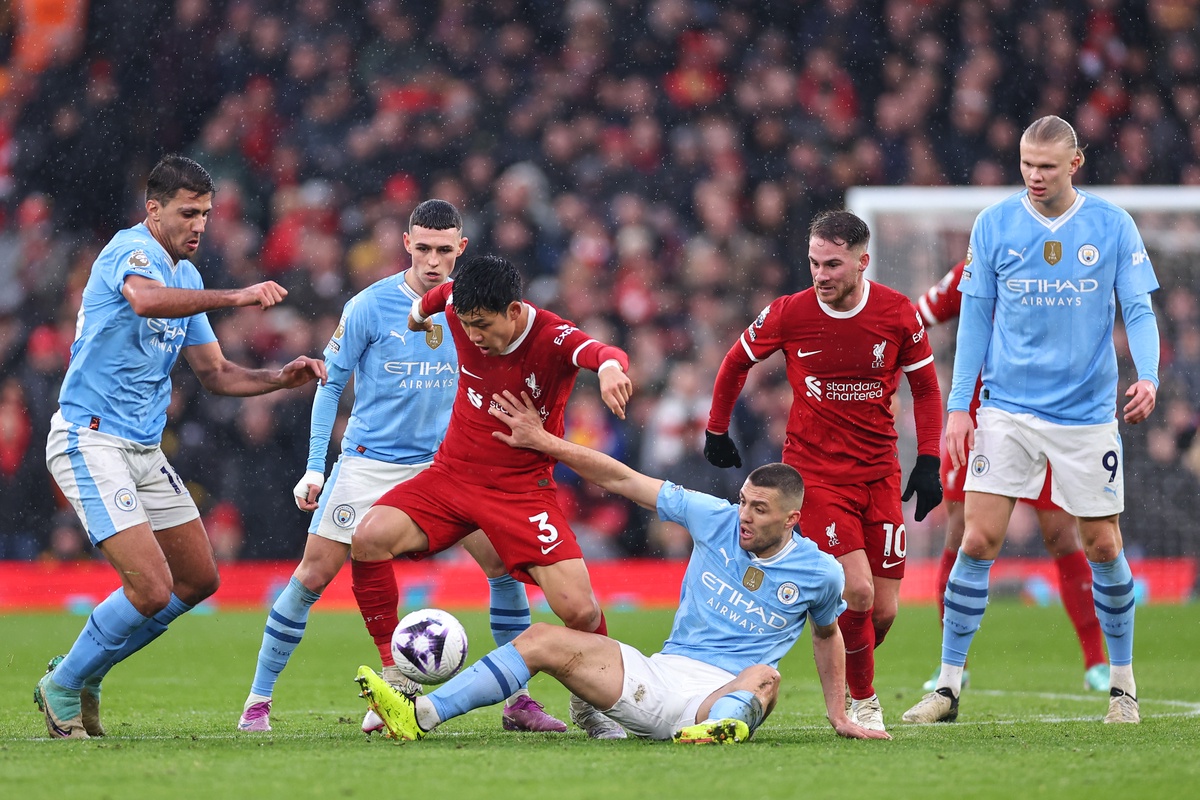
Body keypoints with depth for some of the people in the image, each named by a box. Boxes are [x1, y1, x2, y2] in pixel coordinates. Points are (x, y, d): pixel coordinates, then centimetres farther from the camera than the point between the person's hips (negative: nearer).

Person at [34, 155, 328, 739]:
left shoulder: (186, 276, 14)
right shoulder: (131, 251, -14)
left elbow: (215, 373, 19)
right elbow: (145, 299, -39)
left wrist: (281, 379, 3)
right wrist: (234, 297, -45)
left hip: (145, 449, 9)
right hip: (90, 439, -9)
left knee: (199, 579, 13)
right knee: (152, 587, -16)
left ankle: (85, 676, 24)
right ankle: (63, 685, 5)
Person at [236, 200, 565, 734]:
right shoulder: (369, 307, -9)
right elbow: (331, 384, -2)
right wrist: (314, 468, -7)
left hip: (444, 465, 3)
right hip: (367, 464, -3)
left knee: (505, 564, -8)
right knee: (312, 577, -7)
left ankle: (519, 702, 3)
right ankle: (258, 701, 6)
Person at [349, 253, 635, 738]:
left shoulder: (553, 339, -22)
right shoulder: (460, 308, -9)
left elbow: (600, 353, -46)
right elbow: (439, 294, 18)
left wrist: (610, 367, -70)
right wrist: (419, 311, 39)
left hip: (522, 488, -4)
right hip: (453, 474, 4)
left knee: (579, 610, -17)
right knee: (369, 538, -23)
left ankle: (590, 704, 15)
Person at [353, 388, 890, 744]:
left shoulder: (819, 572, 1)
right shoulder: (716, 519, 4)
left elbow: (827, 634, 21)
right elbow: (623, 481, 5)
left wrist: (839, 716, 20)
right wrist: (544, 443, 3)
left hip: (720, 694, -3)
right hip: (659, 675, 3)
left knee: (764, 678, -39)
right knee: (545, 640, -15)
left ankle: (726, 726, -71)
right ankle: (419, 716, -26)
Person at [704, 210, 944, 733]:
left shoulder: (898, 314, -6)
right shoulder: (789, 313, -9)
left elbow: (925, 386, 7)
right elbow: (737, 362, 9)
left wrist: (928, 463, -1)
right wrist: (716, 431, 15)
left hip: (879, 473, 2)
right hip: (813, 469, -2)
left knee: (884, 610, -1)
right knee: (858, 591, -17)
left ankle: (847, 682, 28)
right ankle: (862, 703, 4)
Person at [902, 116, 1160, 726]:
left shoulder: (1113, 227, -1)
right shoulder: (993, 225, 1)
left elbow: (1138, 311, 0)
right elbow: (975, 319, 5)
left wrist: (1147, 377, -19)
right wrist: (959, 405, -1)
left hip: (1087, 416, 0)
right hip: (1007, 411, 0)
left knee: (1103, 548, 5)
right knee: (978, 542, -8)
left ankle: (1122, 682, 22)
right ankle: (948, 685, -2)